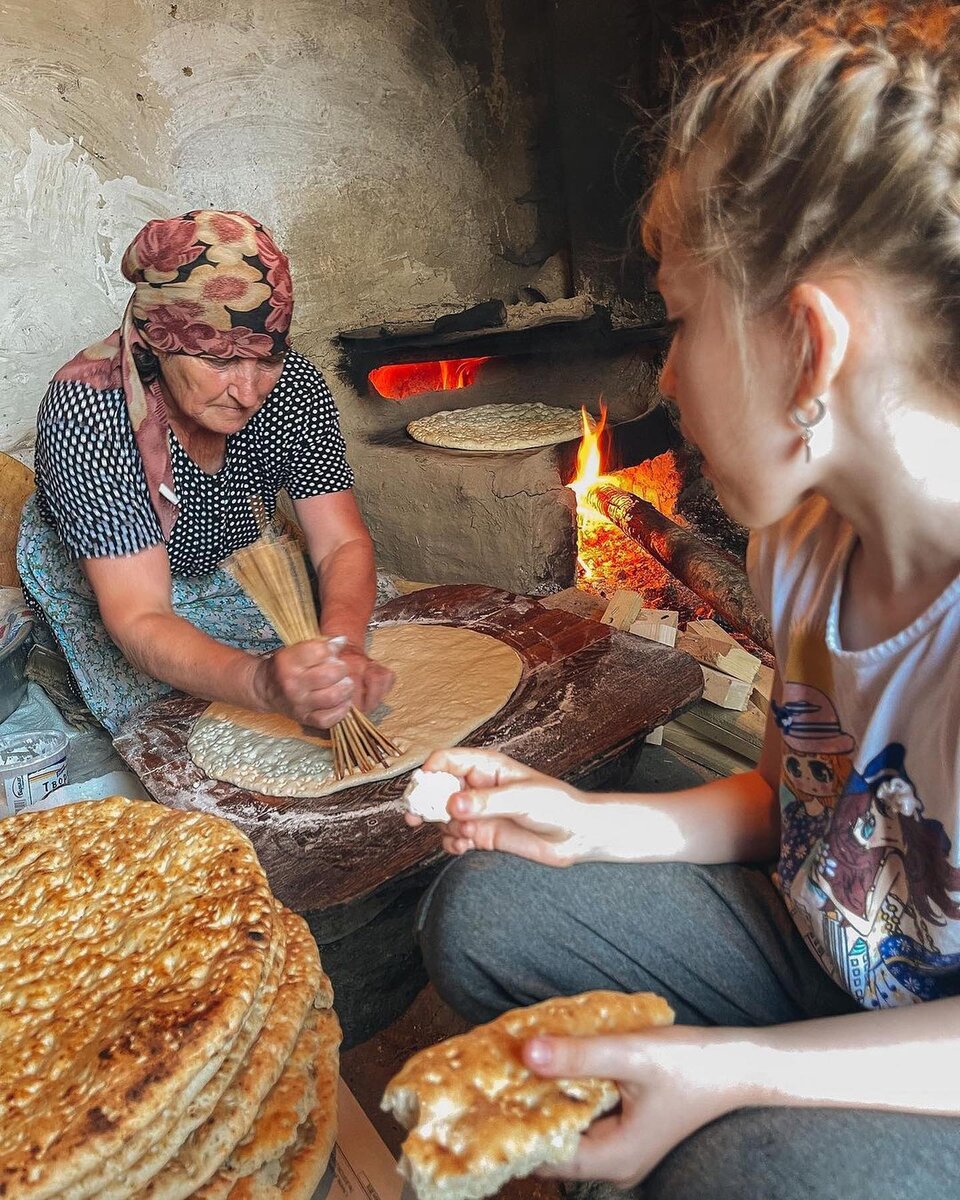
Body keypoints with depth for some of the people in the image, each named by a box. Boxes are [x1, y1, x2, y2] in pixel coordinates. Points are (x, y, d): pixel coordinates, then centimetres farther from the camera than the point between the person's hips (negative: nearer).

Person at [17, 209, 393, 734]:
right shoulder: (86, 411, -33)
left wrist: (342, 644, -44)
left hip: (238, 582, 3)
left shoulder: (291, 382, -21)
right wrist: (264, 684, -57)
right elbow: (139, 618, -37)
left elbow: (342, 543, -21)